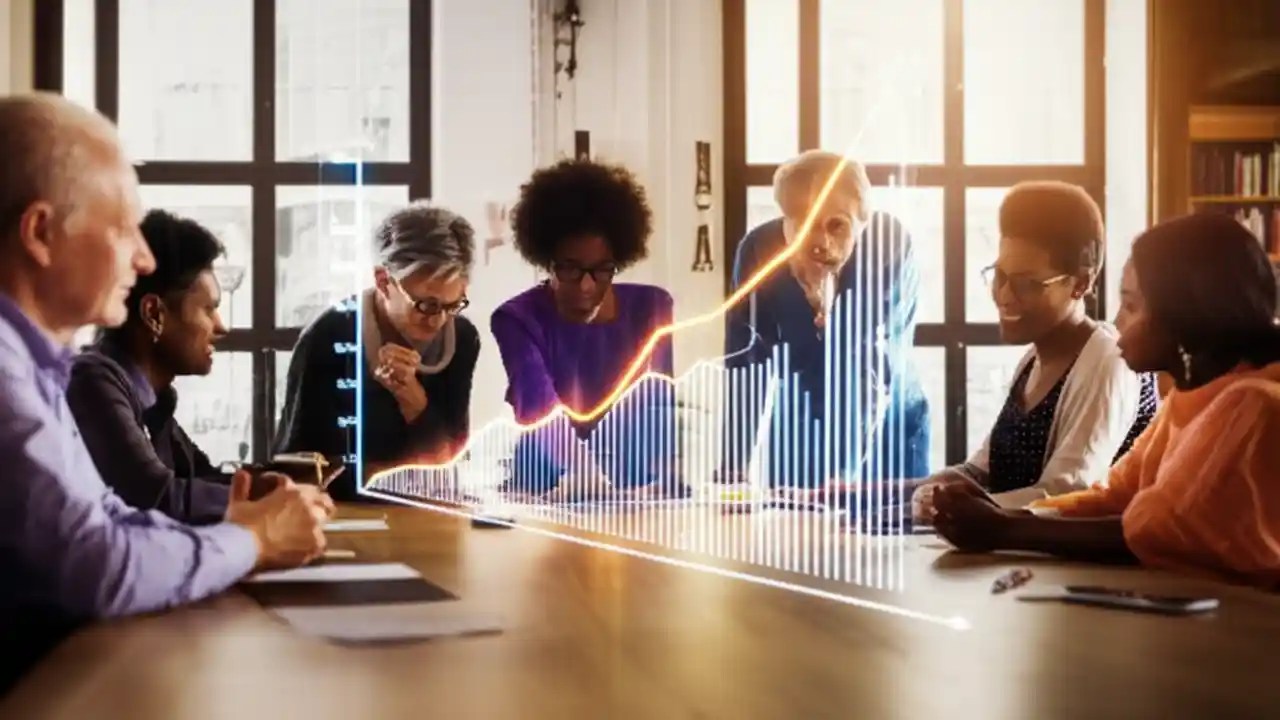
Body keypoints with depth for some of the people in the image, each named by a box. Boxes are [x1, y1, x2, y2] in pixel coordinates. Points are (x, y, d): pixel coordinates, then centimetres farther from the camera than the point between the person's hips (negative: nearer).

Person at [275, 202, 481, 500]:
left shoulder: (462, 339, -3)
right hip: (338, 507, -3)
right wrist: (410, 473, -11)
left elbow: (450, 455, -2)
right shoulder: (328, 339, -15)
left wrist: (412, 396, -18)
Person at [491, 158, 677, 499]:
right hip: (546, 493, -2)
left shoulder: (652, 307, 4)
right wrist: (584, 472, -42)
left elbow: (658, 406, -3)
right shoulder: (516, 319, -6)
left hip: (636, 492, 2)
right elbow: (540, 408, -22)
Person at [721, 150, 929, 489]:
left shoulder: (891, 245, -25)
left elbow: (877, 368, -30)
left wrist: (848, 468, -42)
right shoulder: (759, 250, -19)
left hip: (886, 428, -1)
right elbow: (744, 365, -17)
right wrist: (734, 467, -25)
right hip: (795, 429, 1)